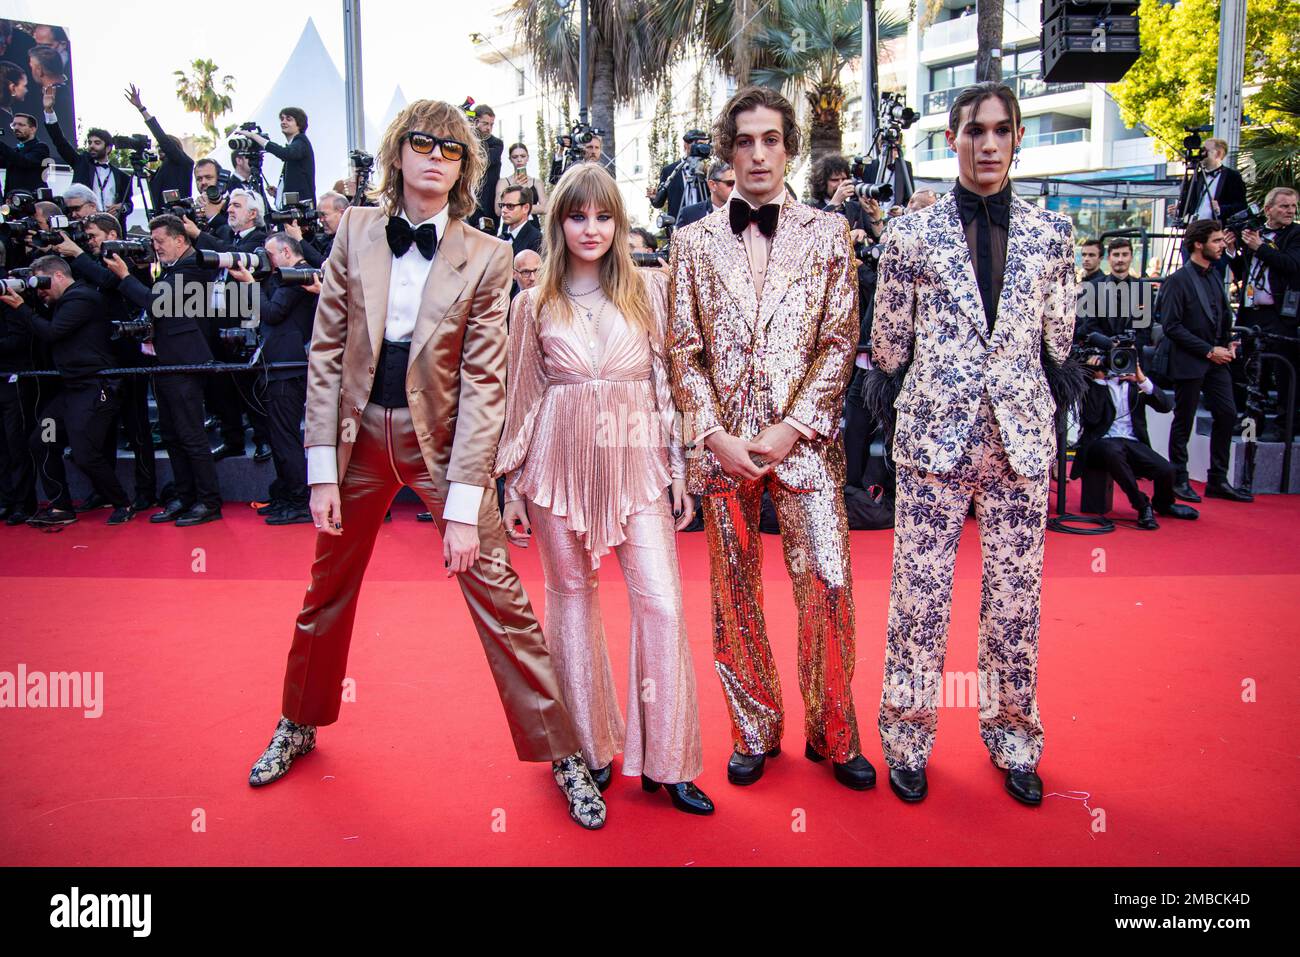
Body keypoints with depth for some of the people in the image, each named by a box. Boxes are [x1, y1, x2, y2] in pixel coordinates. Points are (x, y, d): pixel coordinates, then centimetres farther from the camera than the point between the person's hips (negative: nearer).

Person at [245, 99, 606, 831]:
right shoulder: (356, 231, 0)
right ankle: (299, 726, 41)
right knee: (328, 589, 17)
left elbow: (483, 384, -11)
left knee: (498, 594, -4)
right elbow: (327, 351, 0)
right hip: (361, 431, 3)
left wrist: (463, 505, -16)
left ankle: (563, 753, 11)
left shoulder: (486, 259, -8)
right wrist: (323, 469, -5)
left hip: (441, 436, -3)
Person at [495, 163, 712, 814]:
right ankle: (590, 747, 25)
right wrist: (513, 487, 8)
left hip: (637, 460, 0)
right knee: (572, 596, 9)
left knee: (661, 601, -7)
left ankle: (666, 760, 7)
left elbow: (669, 383, 6)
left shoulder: (650, 292, 6)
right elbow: (523, 397, 10)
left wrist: (680, 471, 2)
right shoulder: (533, 305, 7)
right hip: (561, 460, 1)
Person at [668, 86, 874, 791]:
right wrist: (715, 433, -7)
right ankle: (755, 731, 23)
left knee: (828, 582, -6)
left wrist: (793, 426, -9)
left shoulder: (828, 232, 7)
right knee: (735, 592, 7)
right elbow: (683, 350, 5)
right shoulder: (694, 241, 9)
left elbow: (840, 341, 1)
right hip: (722, 439, 1)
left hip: (802, 436, -1)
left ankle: (832, 733, 14)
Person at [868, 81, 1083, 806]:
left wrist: (1055, 426, 11)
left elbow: (1059, 340, 13)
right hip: (934, 434, -2)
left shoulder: (1051, 233, 7)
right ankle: (909, 740, 22)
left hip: (1021, 438, 2)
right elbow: (889, 344, 6)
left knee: (1017, 597, 9)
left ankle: (1013, 739, 29)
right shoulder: (913, 233, 1)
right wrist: (894, 412, 8)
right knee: (920, 595, 3)